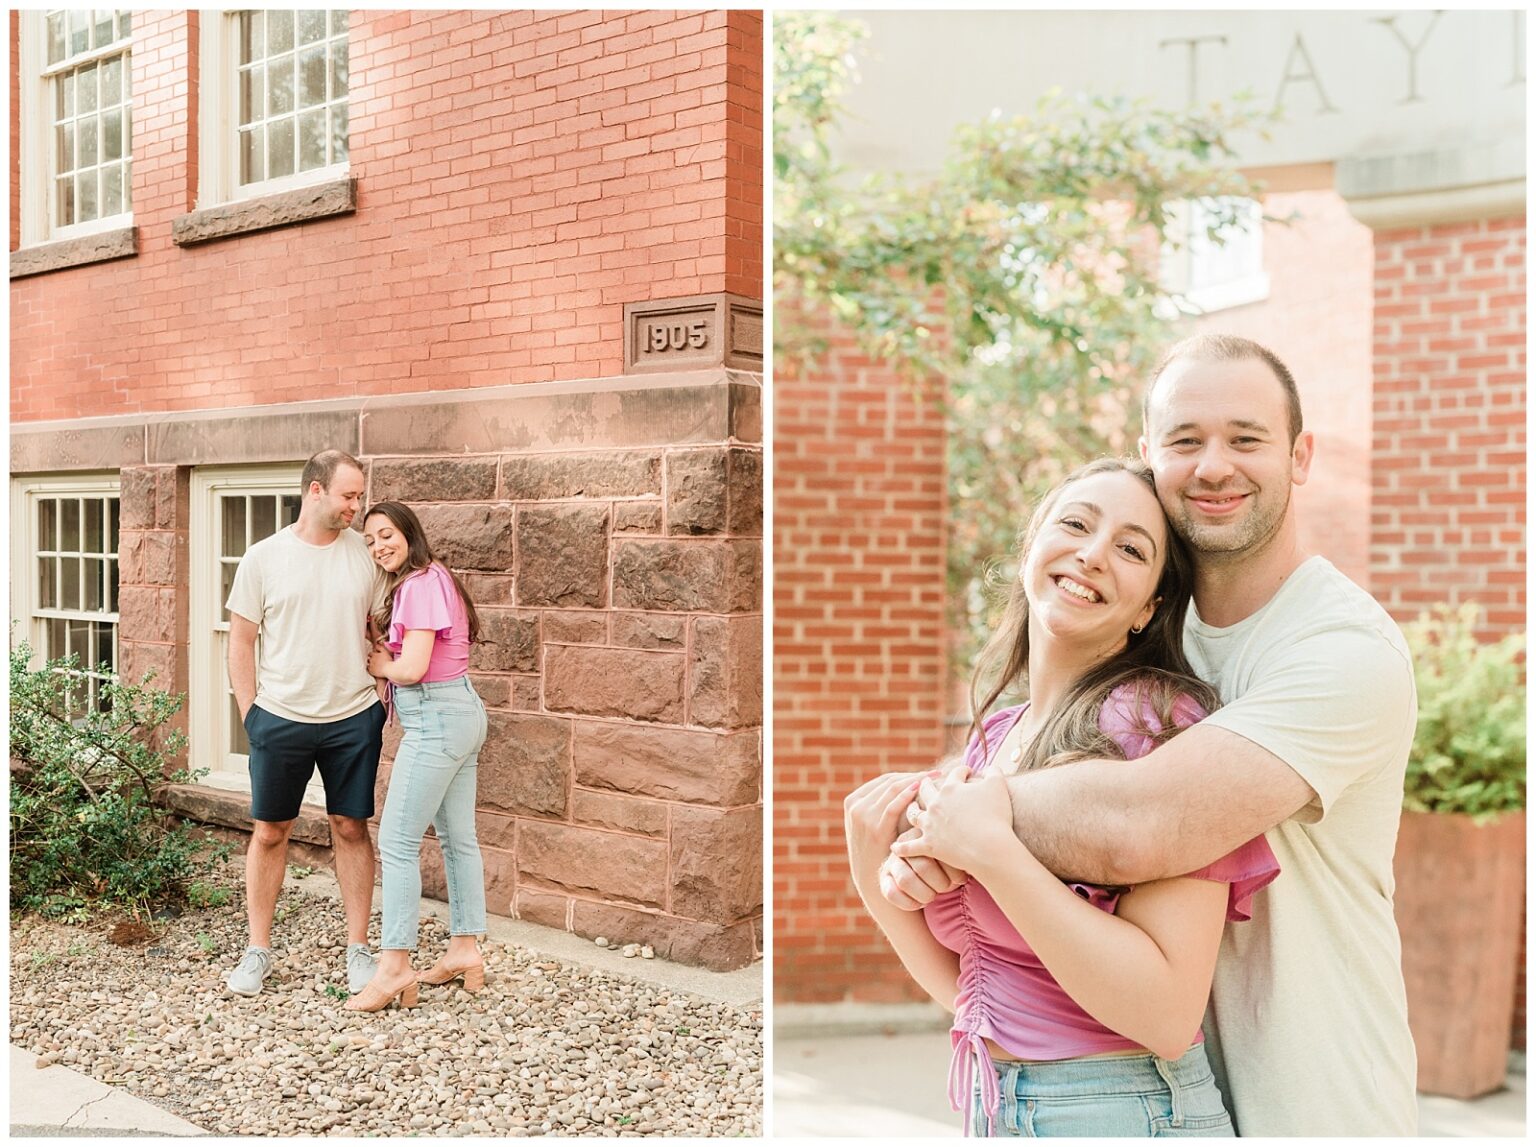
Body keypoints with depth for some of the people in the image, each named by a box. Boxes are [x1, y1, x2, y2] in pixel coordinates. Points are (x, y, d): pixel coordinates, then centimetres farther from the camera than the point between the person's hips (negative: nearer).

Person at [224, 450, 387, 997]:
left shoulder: (365, 553, 1)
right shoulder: (264, 557, -3)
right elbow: (241, 639, 2)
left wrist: (386, 691, 2)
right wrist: (249, 711, -2)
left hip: (353, 720, 1)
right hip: (280, 720, -1)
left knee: (351, 829, 8)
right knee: (269, 832, 9)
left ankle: (358, 948, 18)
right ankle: (258, 950, 23)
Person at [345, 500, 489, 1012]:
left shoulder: (420, 584, -14)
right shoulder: (433, 579, 16)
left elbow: (412, 668, -21)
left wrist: (377, 664, -1)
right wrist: (383, 635, -1)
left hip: (436, 720, -11)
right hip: (462, 714, 11)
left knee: (397, 840, -7)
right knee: (458, 837, 13)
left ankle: (395, 968, -3)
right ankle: (465, 951, 21)